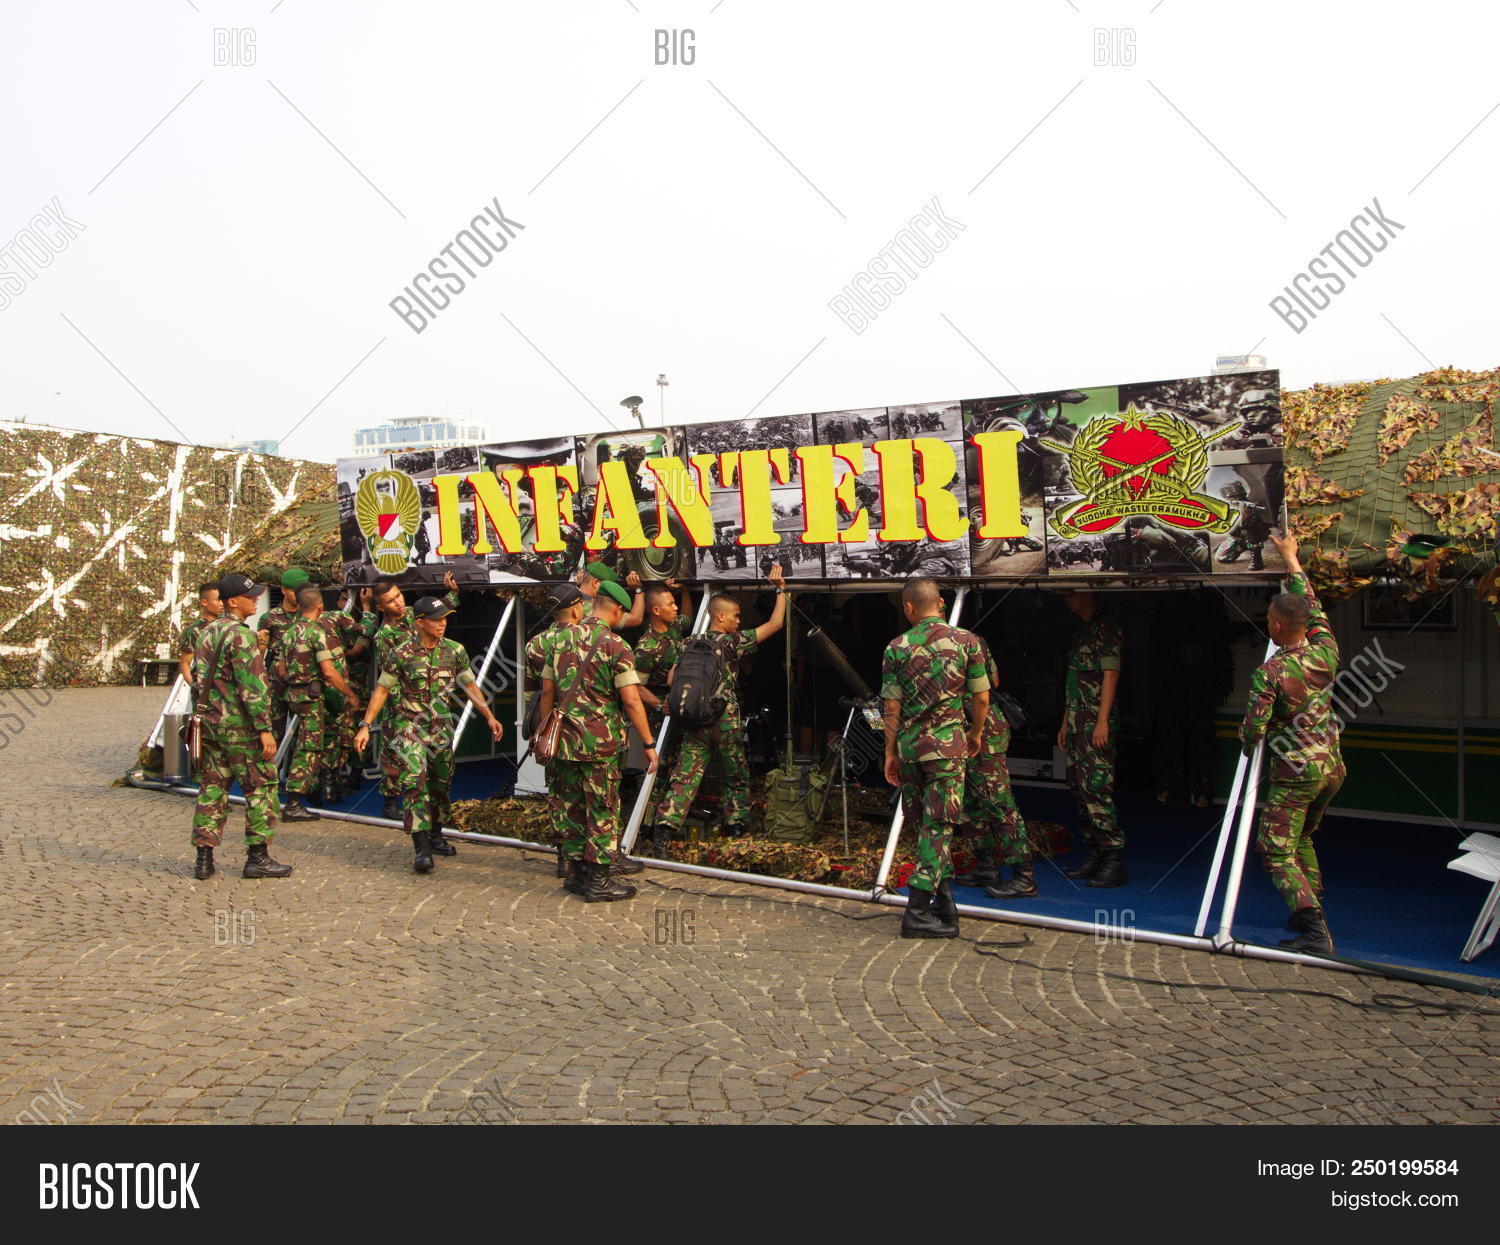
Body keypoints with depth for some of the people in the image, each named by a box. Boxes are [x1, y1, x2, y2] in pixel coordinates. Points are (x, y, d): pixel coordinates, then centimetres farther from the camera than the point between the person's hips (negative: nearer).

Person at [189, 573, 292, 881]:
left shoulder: (206, 633, 14)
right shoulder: (241, 635, -14)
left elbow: (198, 679, 21)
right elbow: (252, 686, -19)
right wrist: (264, 728, -18)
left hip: (210, 724, 8)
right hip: (240, 727, -8)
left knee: (212, 787, 11)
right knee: (260, 787, 1)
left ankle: (204, 858, 12)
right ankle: (257, 857, 3)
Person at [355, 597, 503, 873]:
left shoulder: (455, 651, 0)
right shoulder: (401, 654, -10)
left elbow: (470, 685, 7)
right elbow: (382, 689, -3)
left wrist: (489, 716, 0)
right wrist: (365, 726, -7)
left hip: (442, 728, 4)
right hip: (410, 727, -4)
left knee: (441, 785, 13)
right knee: (414, 782, -16)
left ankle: (435, 835, 32)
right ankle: (421, 848, -17)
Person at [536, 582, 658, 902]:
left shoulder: (562, 638, 7)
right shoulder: (616, 646, -11)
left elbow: (547, 690, 11)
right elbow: (631, 700, -14)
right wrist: (649, 745, -9)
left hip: (564, 739, 6)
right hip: (601, 741, -6)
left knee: (570, 806, 14)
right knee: (603, 810, 3)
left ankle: (577, 872, 22)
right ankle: (598, 881, 7)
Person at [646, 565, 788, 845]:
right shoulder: (732, 642, -4)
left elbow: (671, 679, 3)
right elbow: (774, 624, -4)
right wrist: (781, 590, 3)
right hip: (726, 721, -4)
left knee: (685, 775, 2)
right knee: (736, 775, 13)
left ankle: (666, 823, -8)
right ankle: (736, 823, 17)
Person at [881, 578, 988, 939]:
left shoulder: (897, 647, 0)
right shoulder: (966, 641, -2)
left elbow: (892, 706, 0)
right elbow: (981, 698, -1)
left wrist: (891, 752, 8)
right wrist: (975, 735, 16)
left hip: (909, 745, 3)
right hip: (947, 744, -3)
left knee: (928, 824, 15)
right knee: (938, 826, 0)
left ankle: (944, 902, 25)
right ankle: (918, 912, -4)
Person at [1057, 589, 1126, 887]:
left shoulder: (1105, 628, -8)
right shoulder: (1082, 631, 20)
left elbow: (1110, 674, -14)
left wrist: (1102, 721, -20)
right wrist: (1065, 722, 21)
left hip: (1096, 723, -10)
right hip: (1077, 725, 10)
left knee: (1095, 788, -13)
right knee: (1079, 788, 9)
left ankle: (1115, 862, -10)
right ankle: (1096, 855, 15)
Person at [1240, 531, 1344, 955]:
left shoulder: (1269, 673, -19)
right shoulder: (1325, 652, -2)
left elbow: (1253, 729, -17)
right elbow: (1312, 605, 14)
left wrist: (1247, 745, 8)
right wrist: (1290, 558, 22)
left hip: (1294, 774, -7)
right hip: (1332, 768, 7)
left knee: (1277, 850, -1)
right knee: (1302, 839, 24)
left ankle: (1314, 931, -12)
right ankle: (1314, 913, 27)